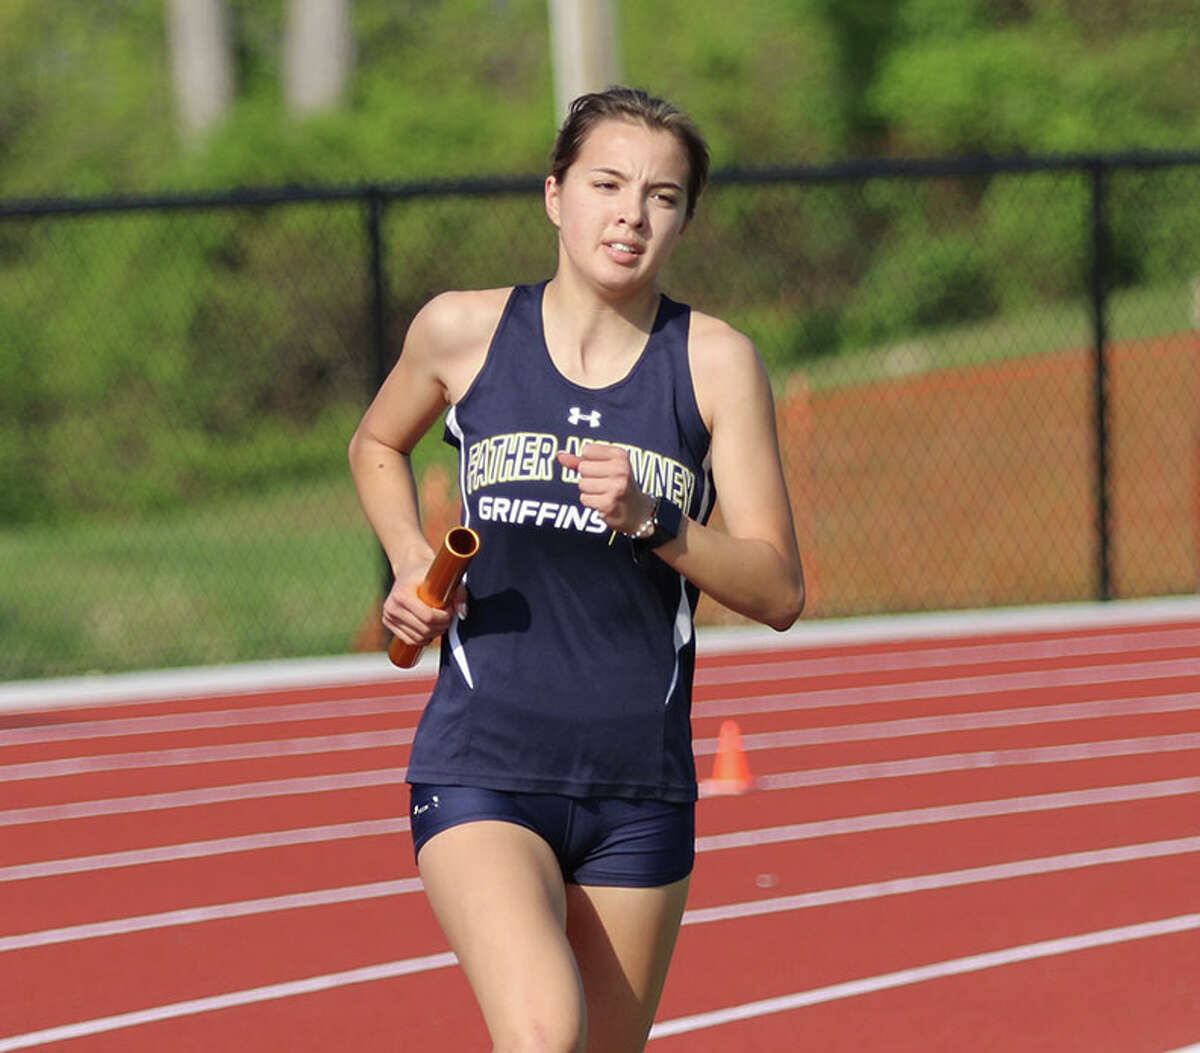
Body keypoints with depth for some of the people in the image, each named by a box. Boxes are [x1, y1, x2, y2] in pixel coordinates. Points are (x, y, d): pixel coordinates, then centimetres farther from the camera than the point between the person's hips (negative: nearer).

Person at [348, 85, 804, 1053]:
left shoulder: (716, 362, -1)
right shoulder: (463, 330, 1)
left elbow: (779, 592, -2)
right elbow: (378, 445, 23)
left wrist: (652, 520, -18)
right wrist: (412, 563, 5)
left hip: (641, 791, 2)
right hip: (482, 768, -2)